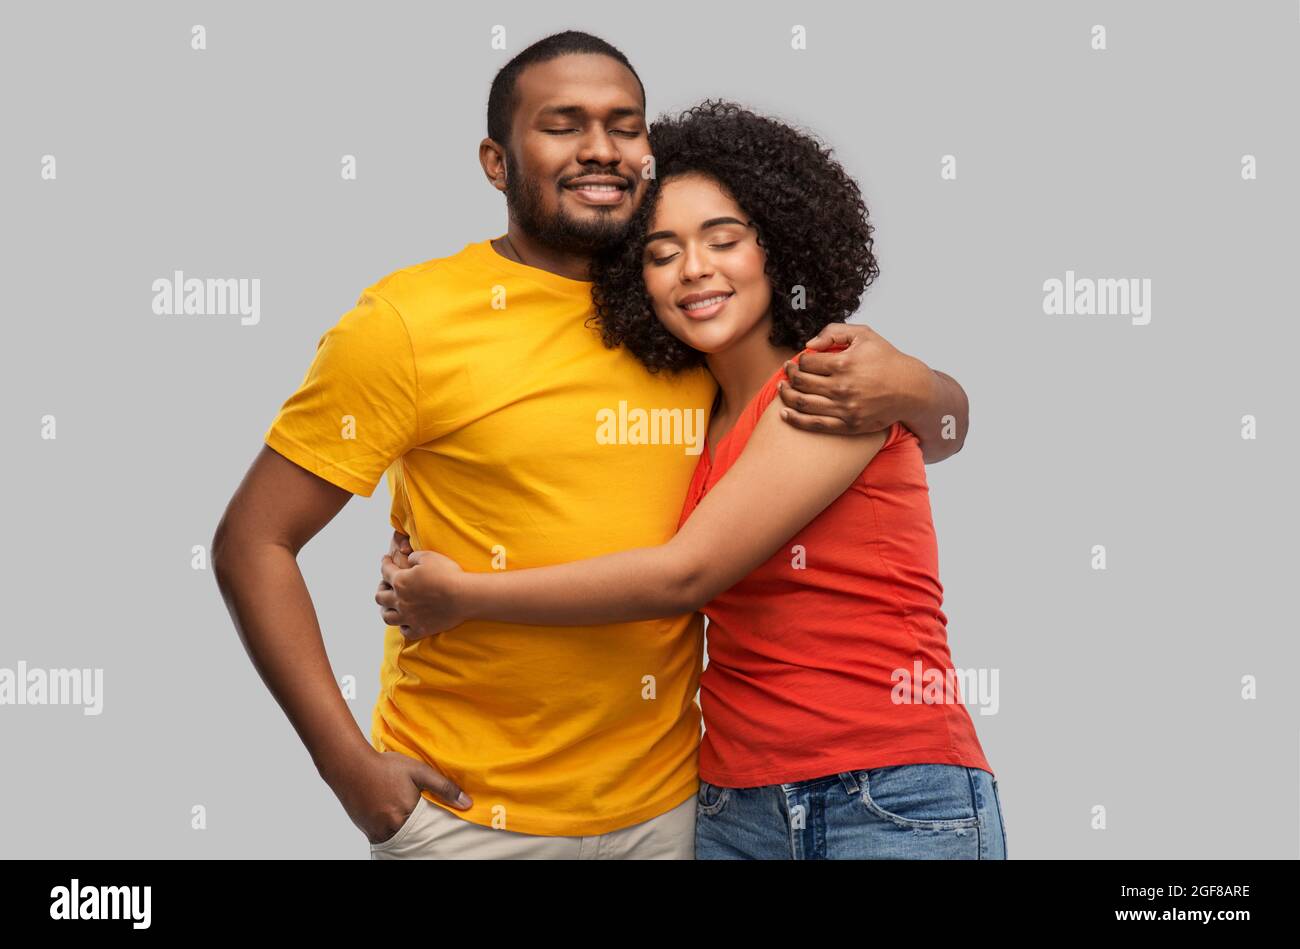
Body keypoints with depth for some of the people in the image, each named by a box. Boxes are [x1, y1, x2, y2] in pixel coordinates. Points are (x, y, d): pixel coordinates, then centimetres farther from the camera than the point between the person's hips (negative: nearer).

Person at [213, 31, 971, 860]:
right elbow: (252, 543, -7)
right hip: (463, 812, -4)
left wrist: (907, 387, -16)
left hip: (663, 805, 4)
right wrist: (351, 765, -14)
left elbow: (947, 428, 8)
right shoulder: (407, 322, -10)